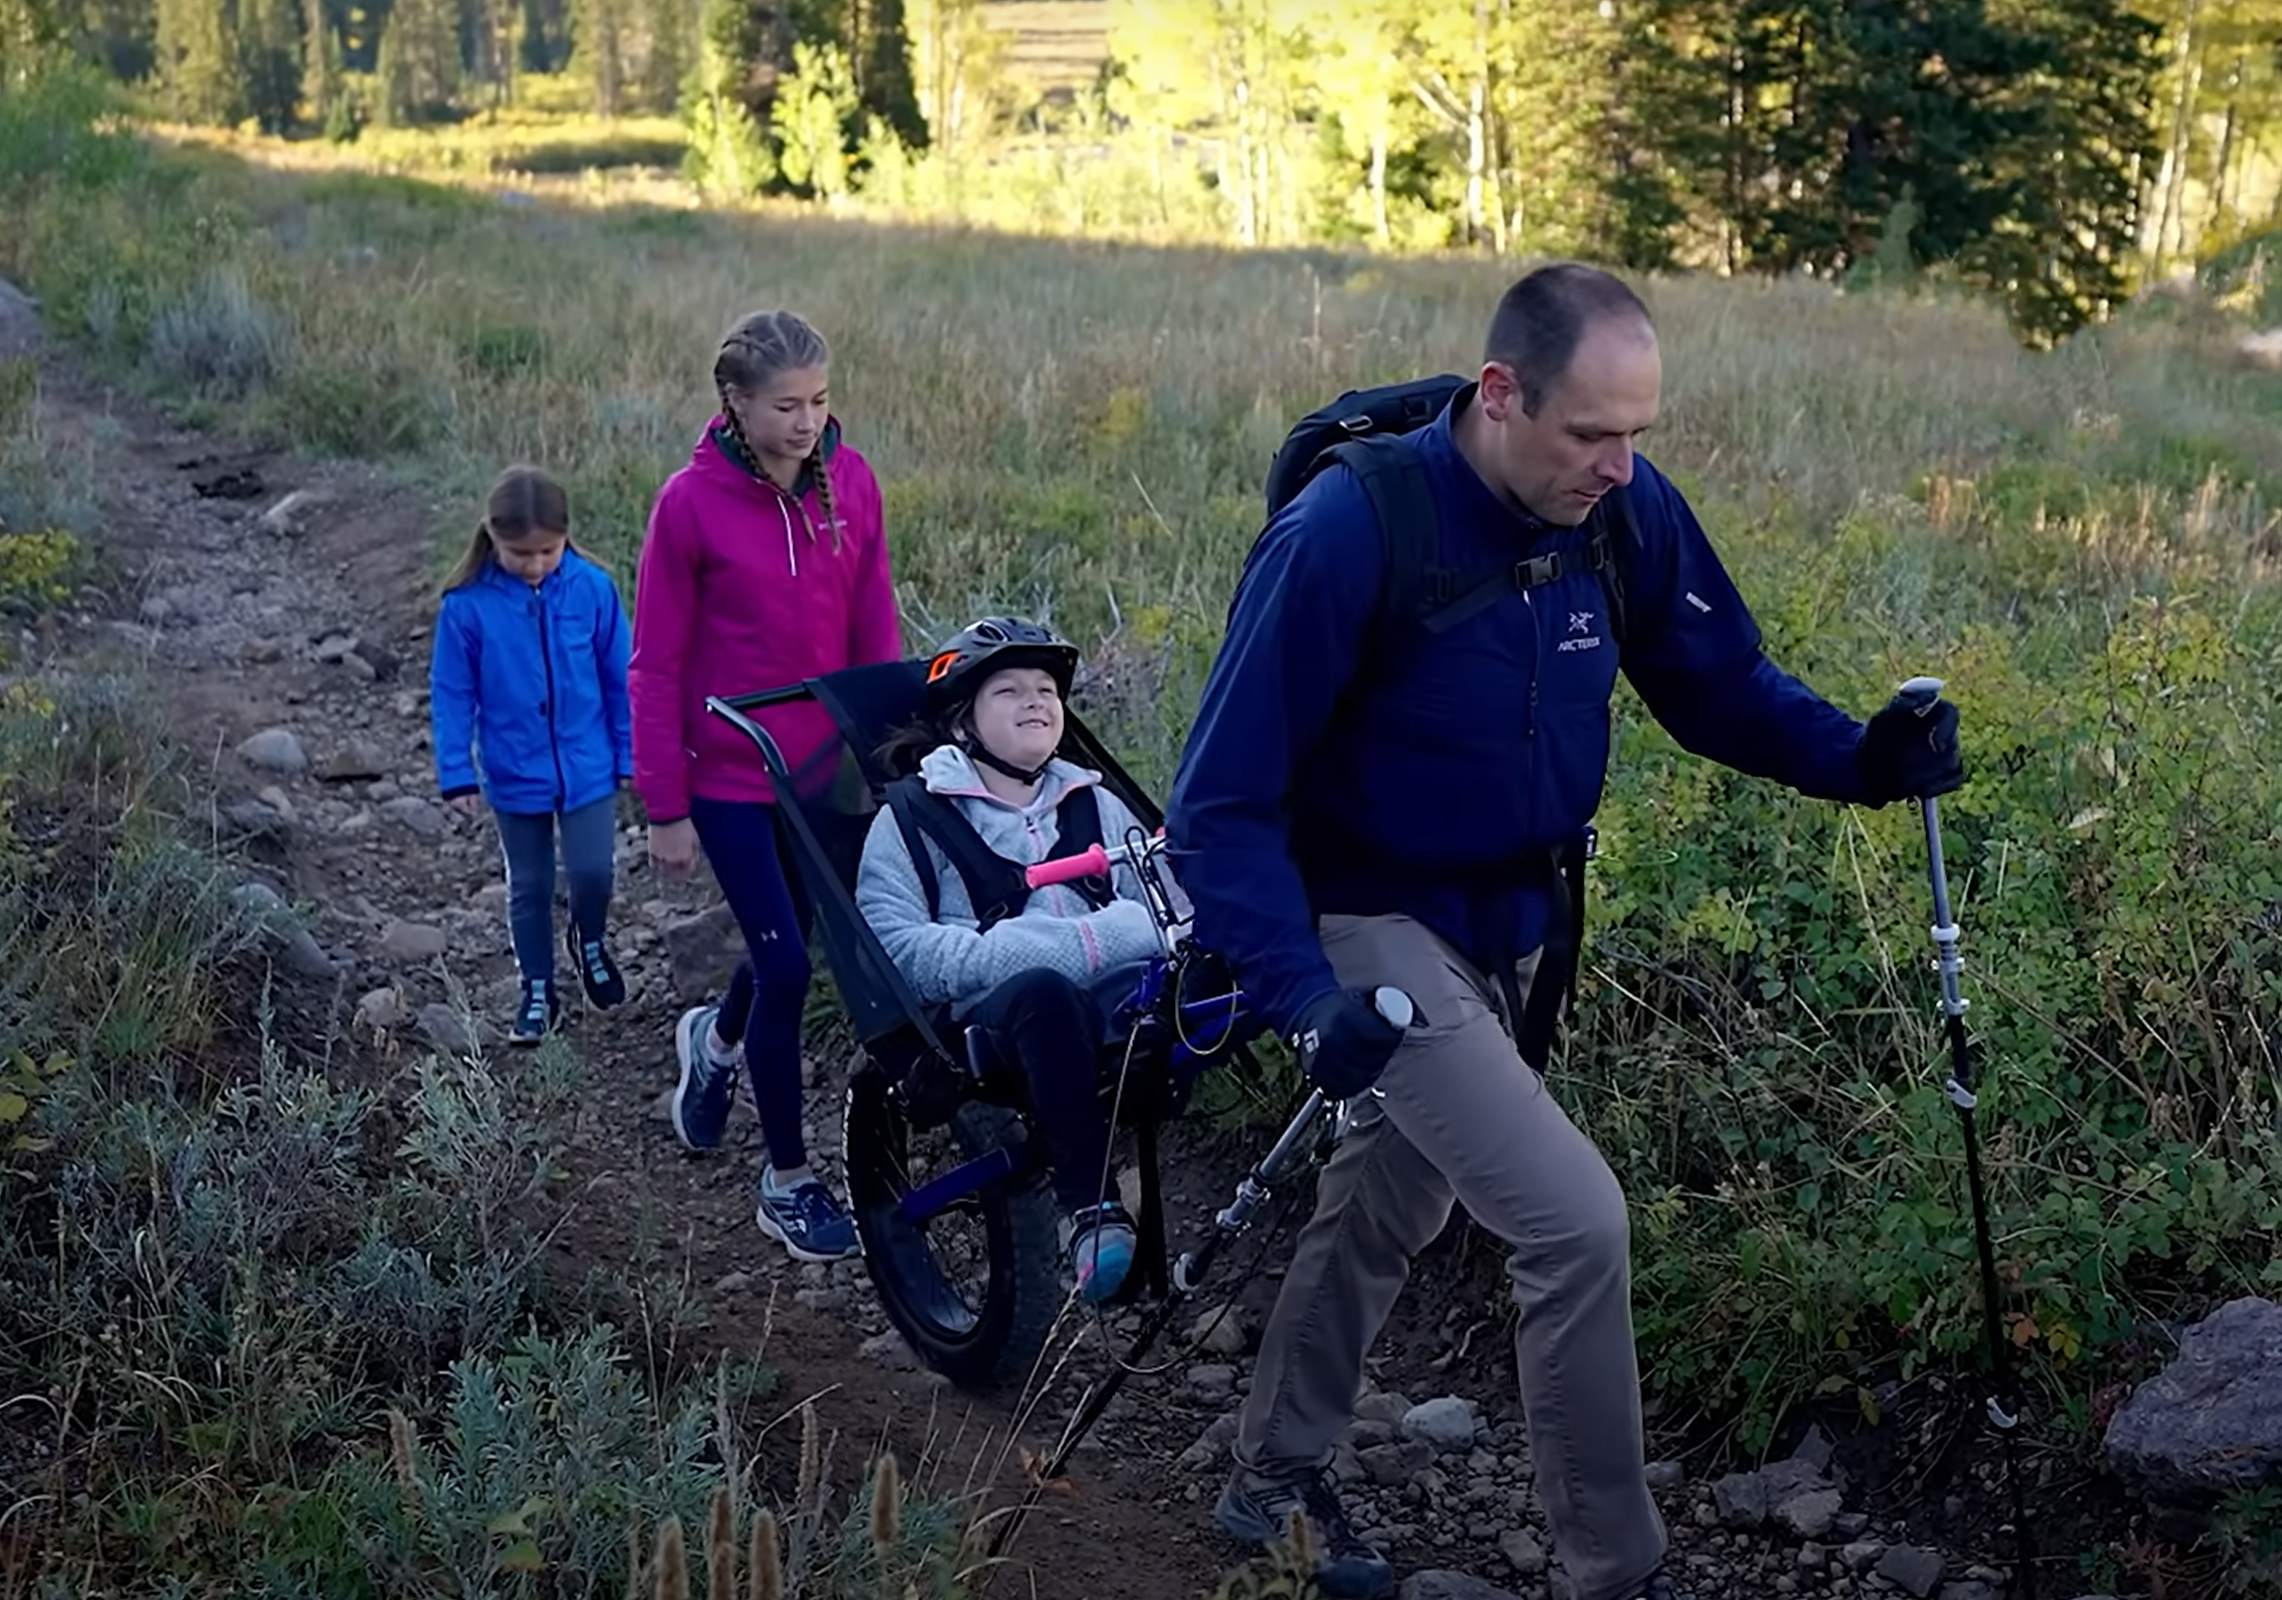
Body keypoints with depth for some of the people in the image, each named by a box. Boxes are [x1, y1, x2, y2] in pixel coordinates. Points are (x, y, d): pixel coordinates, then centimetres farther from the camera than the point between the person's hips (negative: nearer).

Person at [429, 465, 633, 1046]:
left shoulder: (592, 589, -13)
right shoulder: (467, 604, -15)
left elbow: (619, 678, -3)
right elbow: (451, 693, -6)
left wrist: (630, 755, 1)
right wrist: (457, 774, -7)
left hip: (588, 769, 0)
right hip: (515, 778, 0)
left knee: (592, 872, -4)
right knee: (529, 887, 13)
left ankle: (590, 941, 30)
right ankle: (538, 992, 31)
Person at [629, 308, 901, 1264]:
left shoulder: (849, 481, -3)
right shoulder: (691, 503, -14)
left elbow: (875, 630, 4)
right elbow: (657, 667, -9)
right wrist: (666, 811, -8)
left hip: (825, 766, 4)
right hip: (732, 779, -4)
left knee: (789, 940, 18)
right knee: (784, 964, -4)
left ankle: (716, 1040, 53)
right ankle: (787, 1183, 14)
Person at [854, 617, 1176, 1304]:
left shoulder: (1094, 803, 27)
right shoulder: (912, 817, 13)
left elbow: (1169, 903, 13)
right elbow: (896, 949, -3)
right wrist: (1039, 950, -16)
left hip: (1116, 1011, 3)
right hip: (991, 1022, -3)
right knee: (1043, 990, -38)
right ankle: (1087, 1206, -33)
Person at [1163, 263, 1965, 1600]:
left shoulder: (1629, 508, -12)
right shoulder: (1344, 534, -28)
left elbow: (1719, 683, 1)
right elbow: (1222, 802, -24)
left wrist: (1855, 760, -18)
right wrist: (1303, 994, -35)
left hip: (1513, 925, 7)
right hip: (1377, 933, -7)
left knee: (1391, 1210, 22)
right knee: (1577, 1222, -17)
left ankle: (1274, 1483, 45)